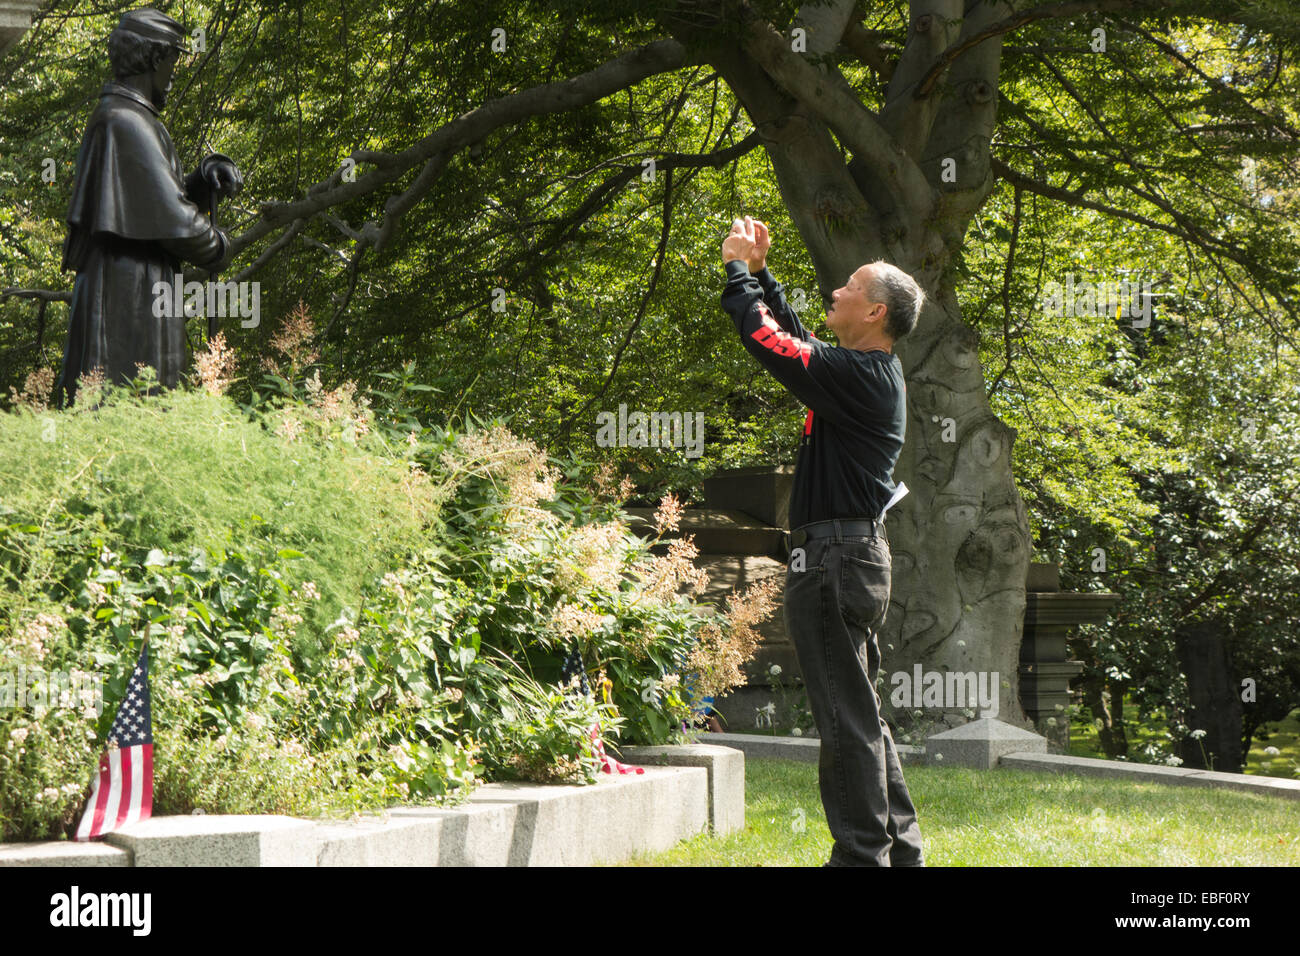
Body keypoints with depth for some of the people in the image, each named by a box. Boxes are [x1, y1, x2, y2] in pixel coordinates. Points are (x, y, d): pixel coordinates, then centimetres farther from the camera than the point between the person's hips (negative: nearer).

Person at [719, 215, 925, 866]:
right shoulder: (873, 372, 13)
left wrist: (739, 271, -3)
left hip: (835, 560, -10)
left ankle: (863, 853, -5)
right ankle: (897, 845, 21)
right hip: (858, 551, 10)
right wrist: (760, 274, 26)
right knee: (859, 710, 16)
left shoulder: (860, 374, -16)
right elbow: (796, 342, 28)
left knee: (845, 715, -7)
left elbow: (771, 343, -17)